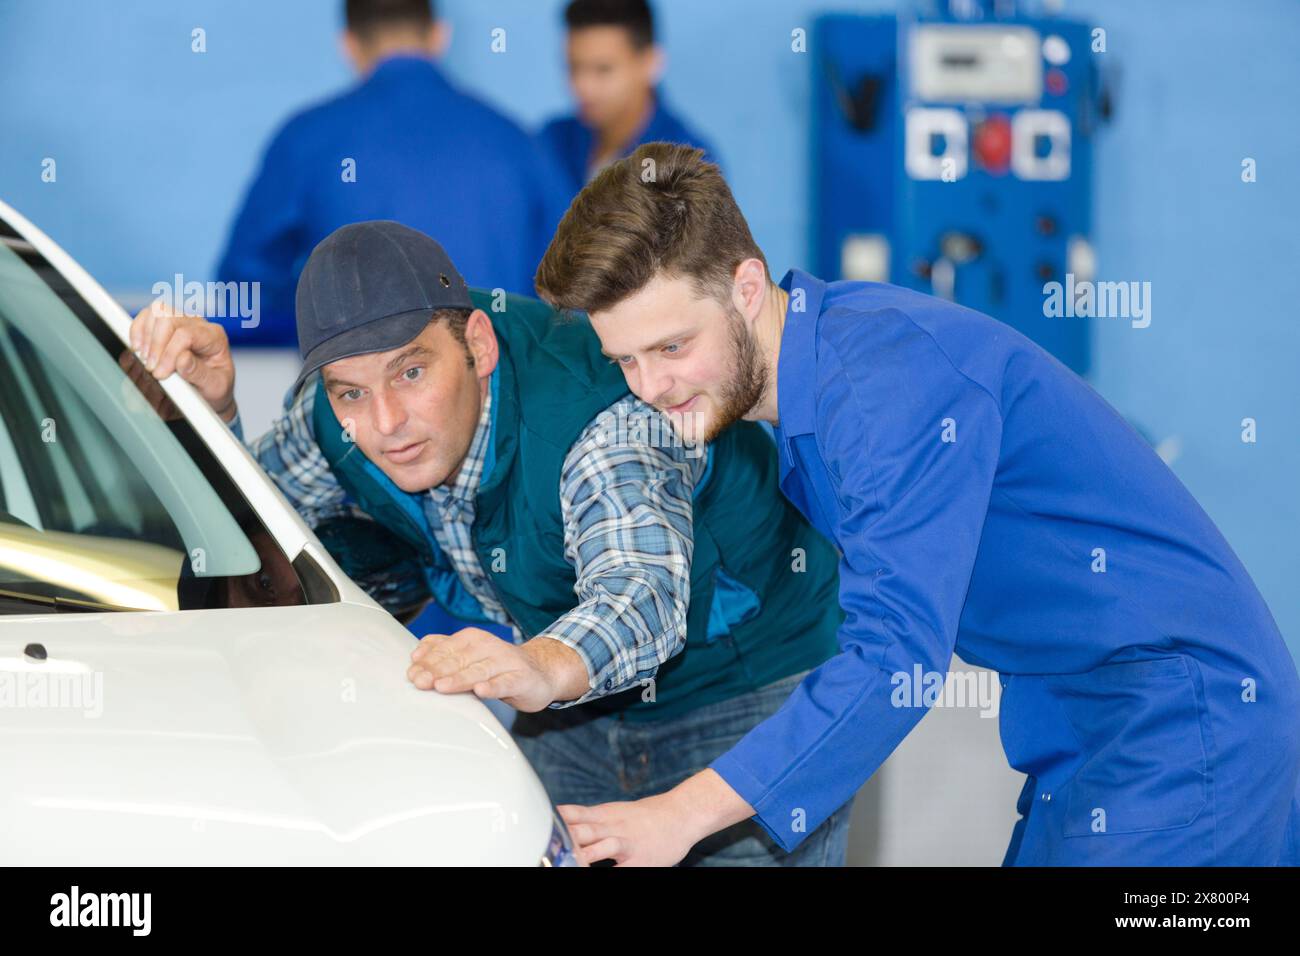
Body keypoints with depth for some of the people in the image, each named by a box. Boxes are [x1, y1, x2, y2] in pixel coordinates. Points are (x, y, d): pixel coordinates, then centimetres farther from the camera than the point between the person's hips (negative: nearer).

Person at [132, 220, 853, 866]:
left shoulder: (606, 419, -34)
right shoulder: (333, 420, -14)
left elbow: (640, 591, -51)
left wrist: (547, 668, -74)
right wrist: (208, 406, -17)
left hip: (754, 695, -6)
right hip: (574, 713, 6)